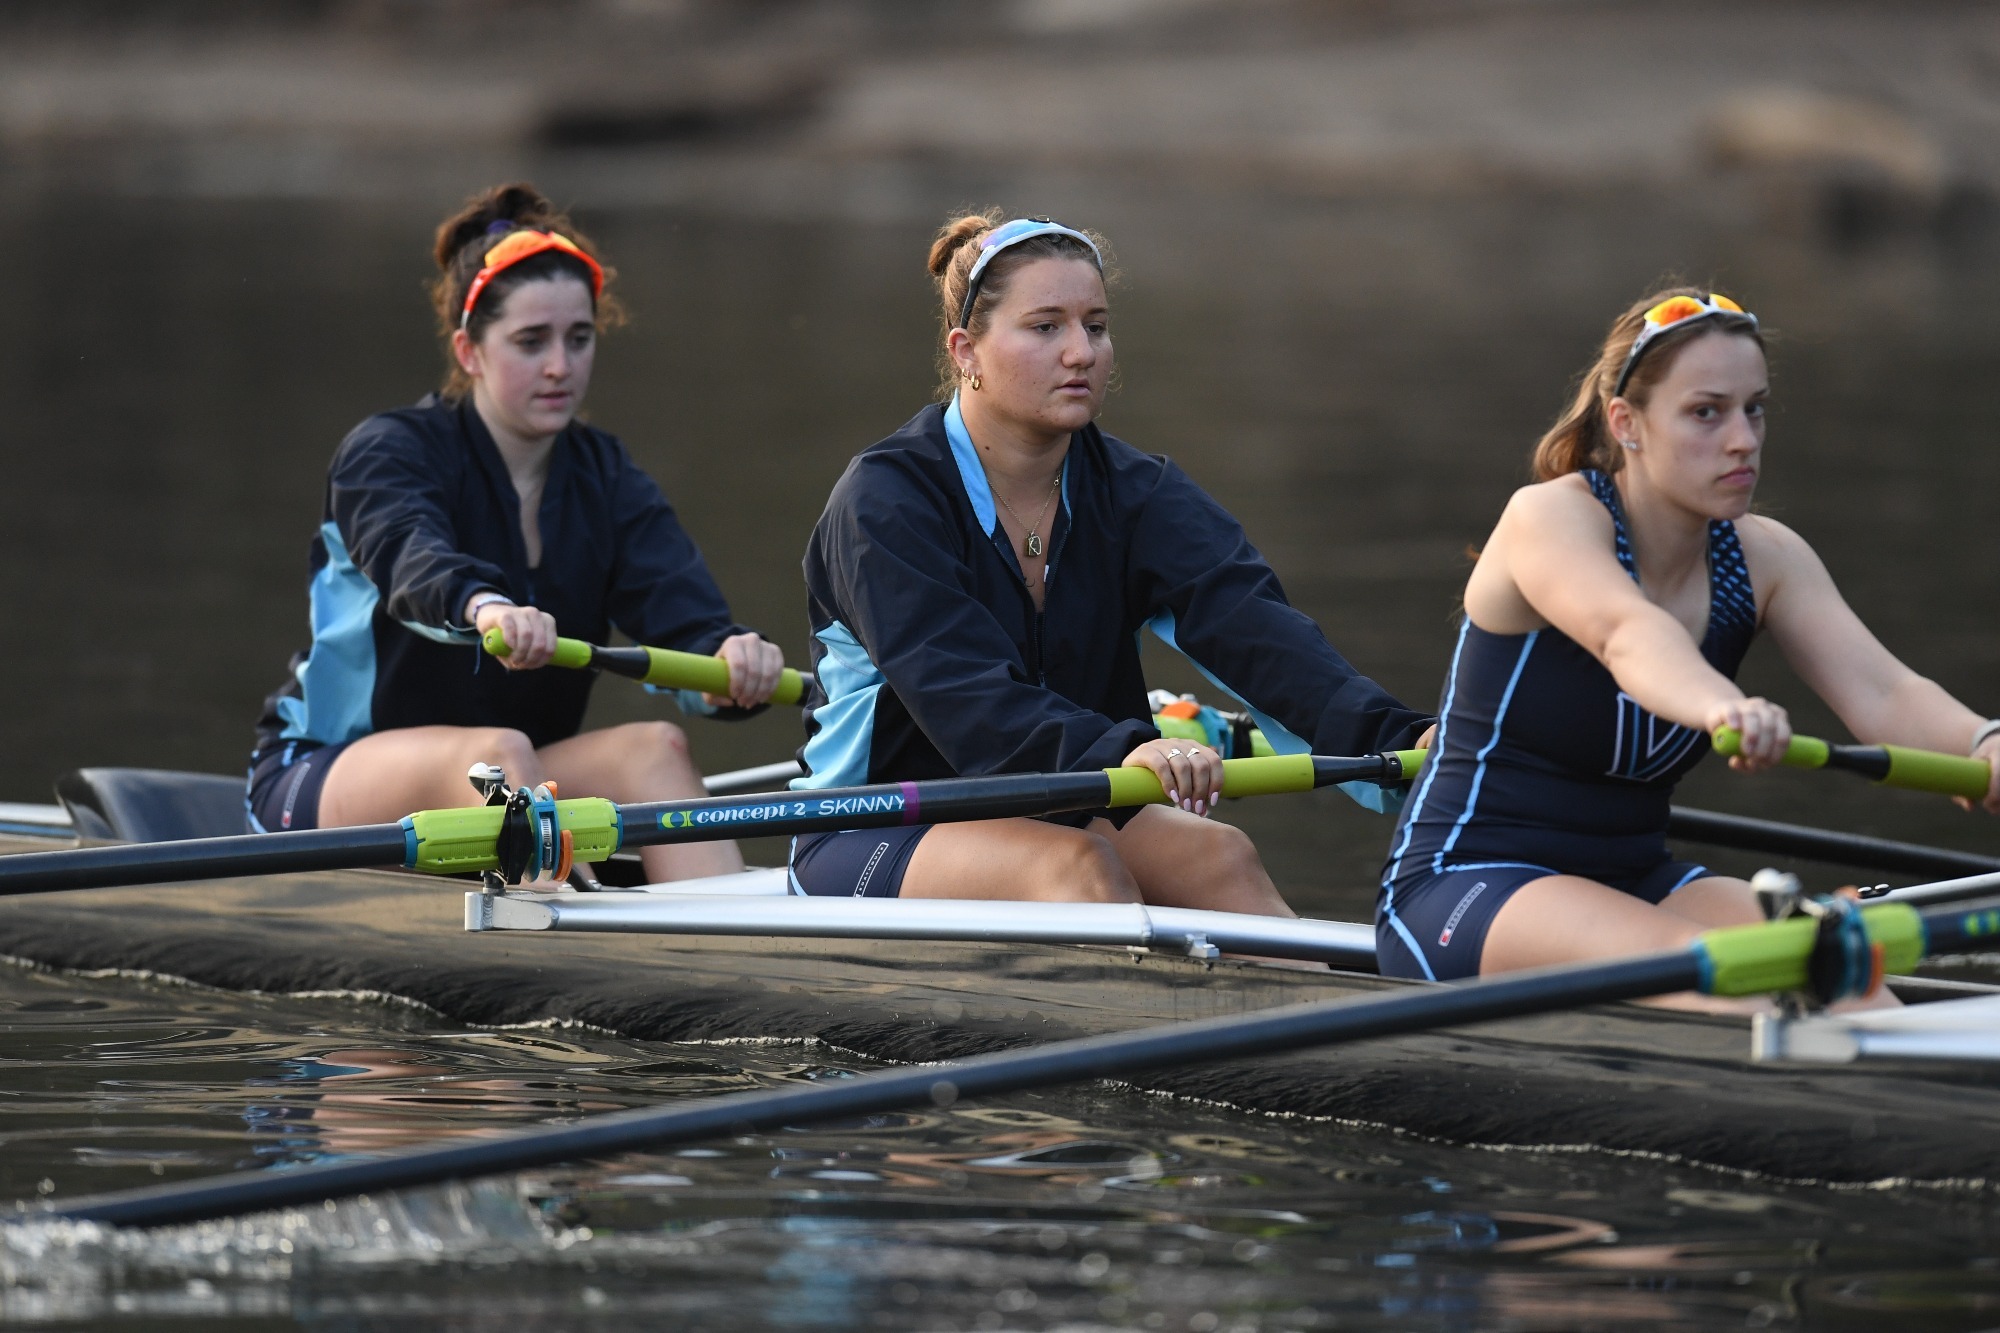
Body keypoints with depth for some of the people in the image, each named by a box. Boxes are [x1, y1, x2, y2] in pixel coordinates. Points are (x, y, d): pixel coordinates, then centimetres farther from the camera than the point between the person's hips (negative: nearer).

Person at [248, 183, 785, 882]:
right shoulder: (389, 453, -8)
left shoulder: (605, 478, 6)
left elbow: (677, 601, -13)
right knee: (500, 749, -34)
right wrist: (485, 607, -57)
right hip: (321, 778, -4)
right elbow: (410, 557, -32)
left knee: (653, 747, -24)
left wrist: (729, 655, -39)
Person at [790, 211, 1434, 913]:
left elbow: (1245, 620, -16)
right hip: (874, 843, -5)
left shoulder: (1131, 493, 2)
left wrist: (1391, 733, -35)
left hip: (1050, 817, 5)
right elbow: (959, 691, -30)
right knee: (1081, 864, -32)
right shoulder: (884, 502, -14)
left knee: (1219, 855, -23)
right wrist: (1121, 751, -49)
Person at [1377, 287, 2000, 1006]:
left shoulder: (1764, 558, 4)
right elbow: (1625, 633, -38)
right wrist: (1721, 708, -60)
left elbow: (1879, 691, -13)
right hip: (1462, 887, -5)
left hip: (1634, 882, 5)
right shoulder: (1550, 518, -14)